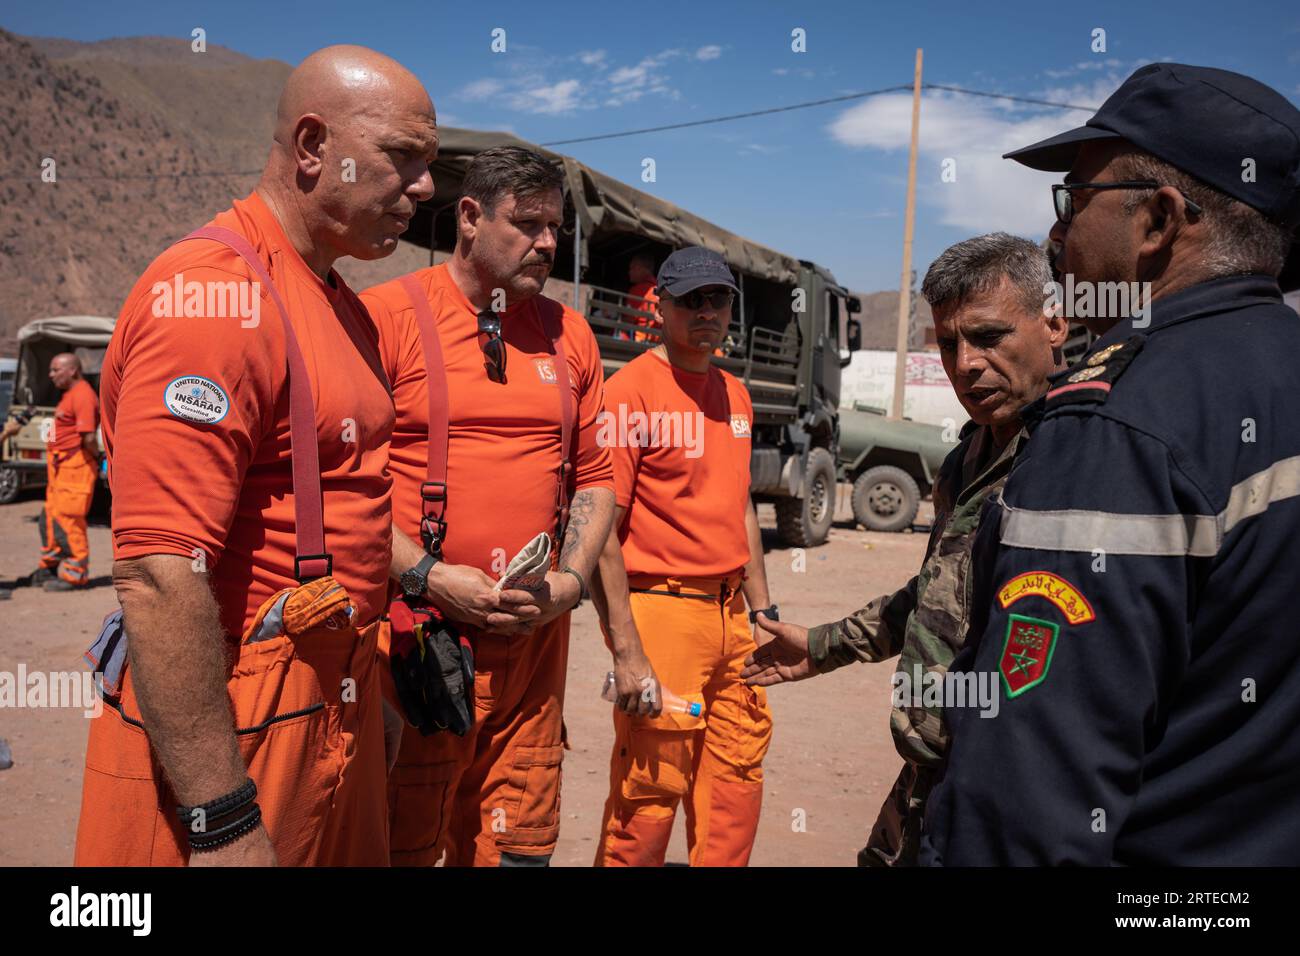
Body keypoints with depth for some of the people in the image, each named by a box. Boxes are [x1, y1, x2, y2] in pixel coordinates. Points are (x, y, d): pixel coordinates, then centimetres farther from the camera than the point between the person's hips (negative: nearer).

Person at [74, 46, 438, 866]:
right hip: (230, 737, -8)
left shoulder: (343, 307, 11)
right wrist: (223, 822, -22)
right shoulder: (212, 293, -18)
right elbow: (159, 577, -24)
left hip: (334, 703, 9)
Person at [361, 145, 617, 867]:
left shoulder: (569, 335, 12)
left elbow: (594, 476, 15)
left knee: (516, 844, 13)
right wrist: (427, 575, -14)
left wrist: (573, 578, 1)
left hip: (537, 635, 5)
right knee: (402, 842, 5)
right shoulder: (384, 316, -3)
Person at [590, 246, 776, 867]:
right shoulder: (631, 392, -10)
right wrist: (625, 651, -20)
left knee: (738, 780, 16)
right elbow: (600, 530, -16)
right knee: (647, 795, 1)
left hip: (728, 614, 8)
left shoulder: (734, 394, 14)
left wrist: (761, 610, 18)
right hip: (661, 611, -7)